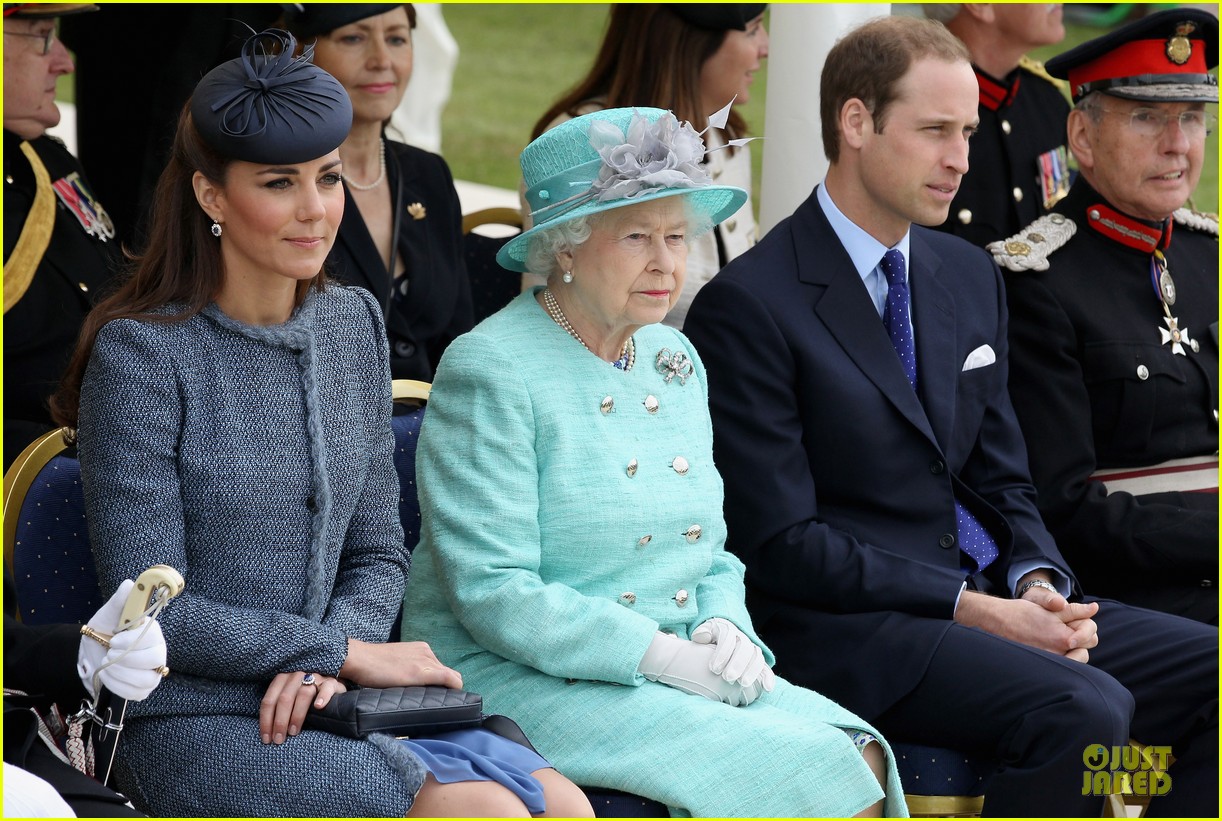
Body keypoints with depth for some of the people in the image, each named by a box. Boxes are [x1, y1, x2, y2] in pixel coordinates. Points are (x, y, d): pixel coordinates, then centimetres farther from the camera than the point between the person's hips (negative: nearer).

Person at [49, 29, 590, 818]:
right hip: (194, 726, -6)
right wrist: (346, 653, -10)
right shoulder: (142, 353, -10)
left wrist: (324, 660, -7)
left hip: (325, 703, 6)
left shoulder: (353, 324, 10)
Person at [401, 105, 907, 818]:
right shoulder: (491, 372, -10)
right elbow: (495, 598, -16)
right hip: (521, 680, -7)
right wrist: (668, 655, -19)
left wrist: (726, 628, -3)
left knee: (861, 761, -17)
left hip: (683, 672, 7)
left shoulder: (673, 359, 14)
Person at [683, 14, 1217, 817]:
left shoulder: (971, 276, 15)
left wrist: (1038, 584, -5)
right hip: (847, 629, -8)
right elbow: (779, 541, -13)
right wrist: (970, 608, -18)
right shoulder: (750, 305, -9)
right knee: (1083, 711, -31)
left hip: (987, 595, 8)